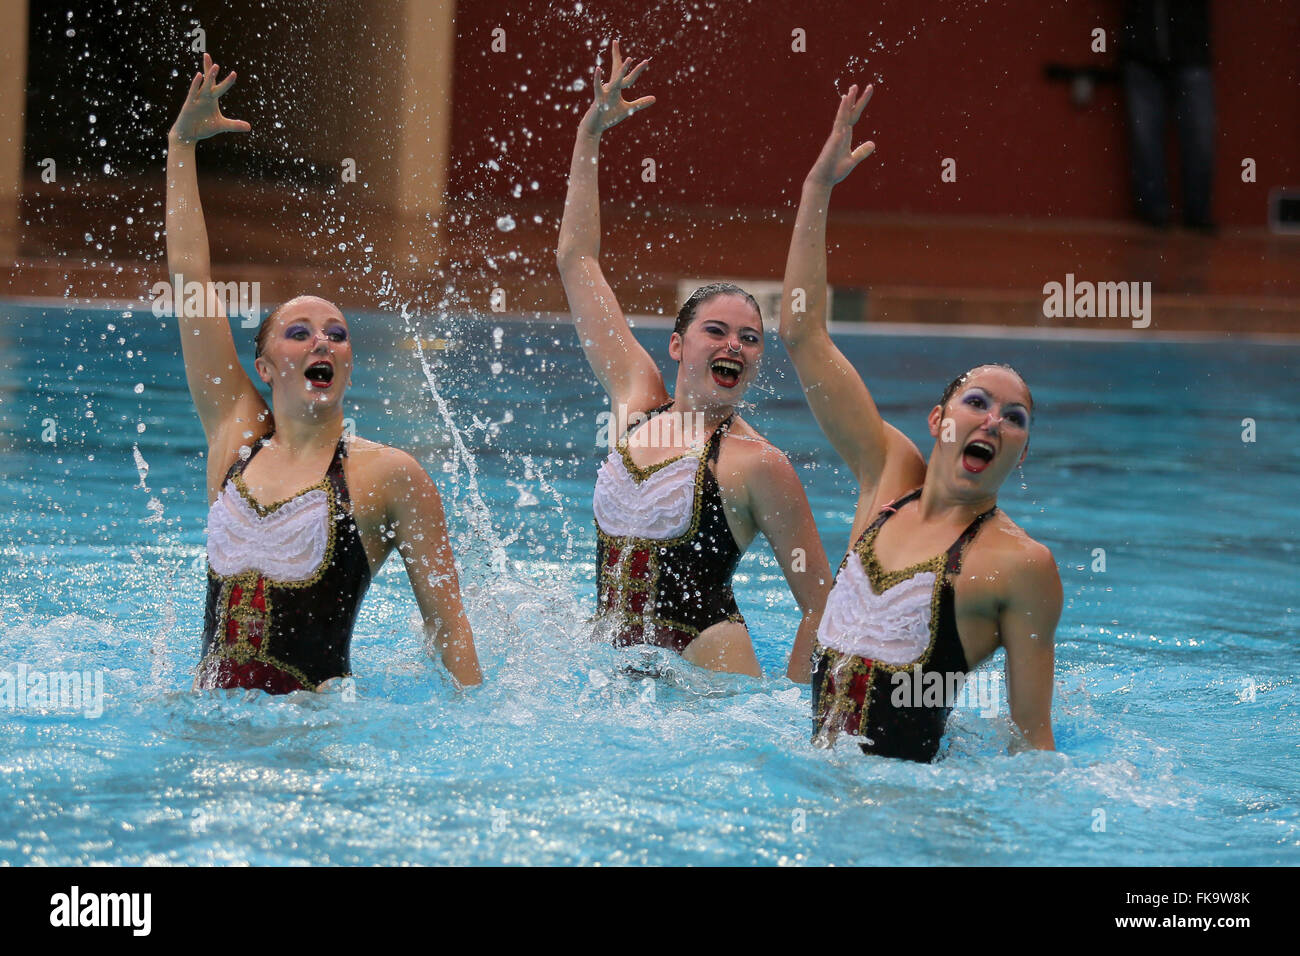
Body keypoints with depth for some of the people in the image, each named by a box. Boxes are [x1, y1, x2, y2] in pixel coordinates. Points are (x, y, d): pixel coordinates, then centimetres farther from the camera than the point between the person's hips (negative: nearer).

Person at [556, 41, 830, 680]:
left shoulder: (757, 465, -6)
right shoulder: (637, 400, 9)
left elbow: (821, 600, -3)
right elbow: (577, 261, 16)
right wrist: (590, 135, 16)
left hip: (705, 664, -5)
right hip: (610, 666, 5)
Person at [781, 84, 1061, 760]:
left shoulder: (1020, 564, -7)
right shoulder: (891, 476, 9)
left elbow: (1033, 736, -4)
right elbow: (802, 335, 9)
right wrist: (818, 187, 6)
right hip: (822, 770, 5)